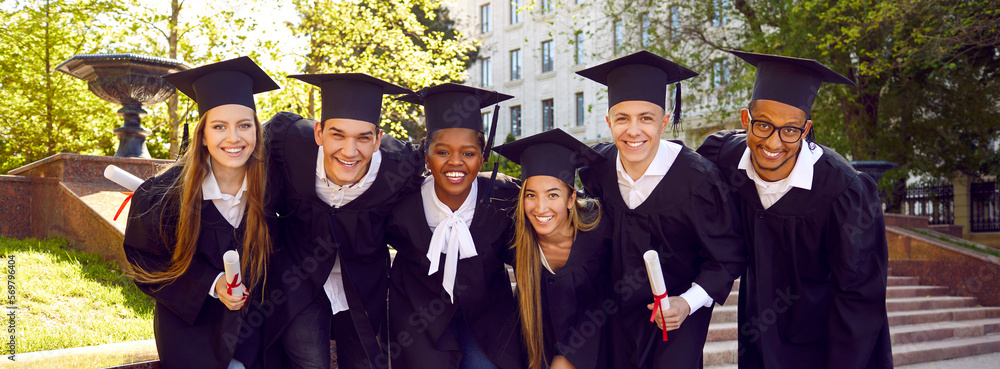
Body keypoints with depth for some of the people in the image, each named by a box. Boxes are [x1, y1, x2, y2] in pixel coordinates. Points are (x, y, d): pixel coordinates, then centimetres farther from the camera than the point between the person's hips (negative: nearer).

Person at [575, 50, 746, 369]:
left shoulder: (697, 178, -21)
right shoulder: (597, 168, -9)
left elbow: (726, 257, -11)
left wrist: (688, 303, -23)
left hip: (677, 310, -3)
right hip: (620, 308, 4)